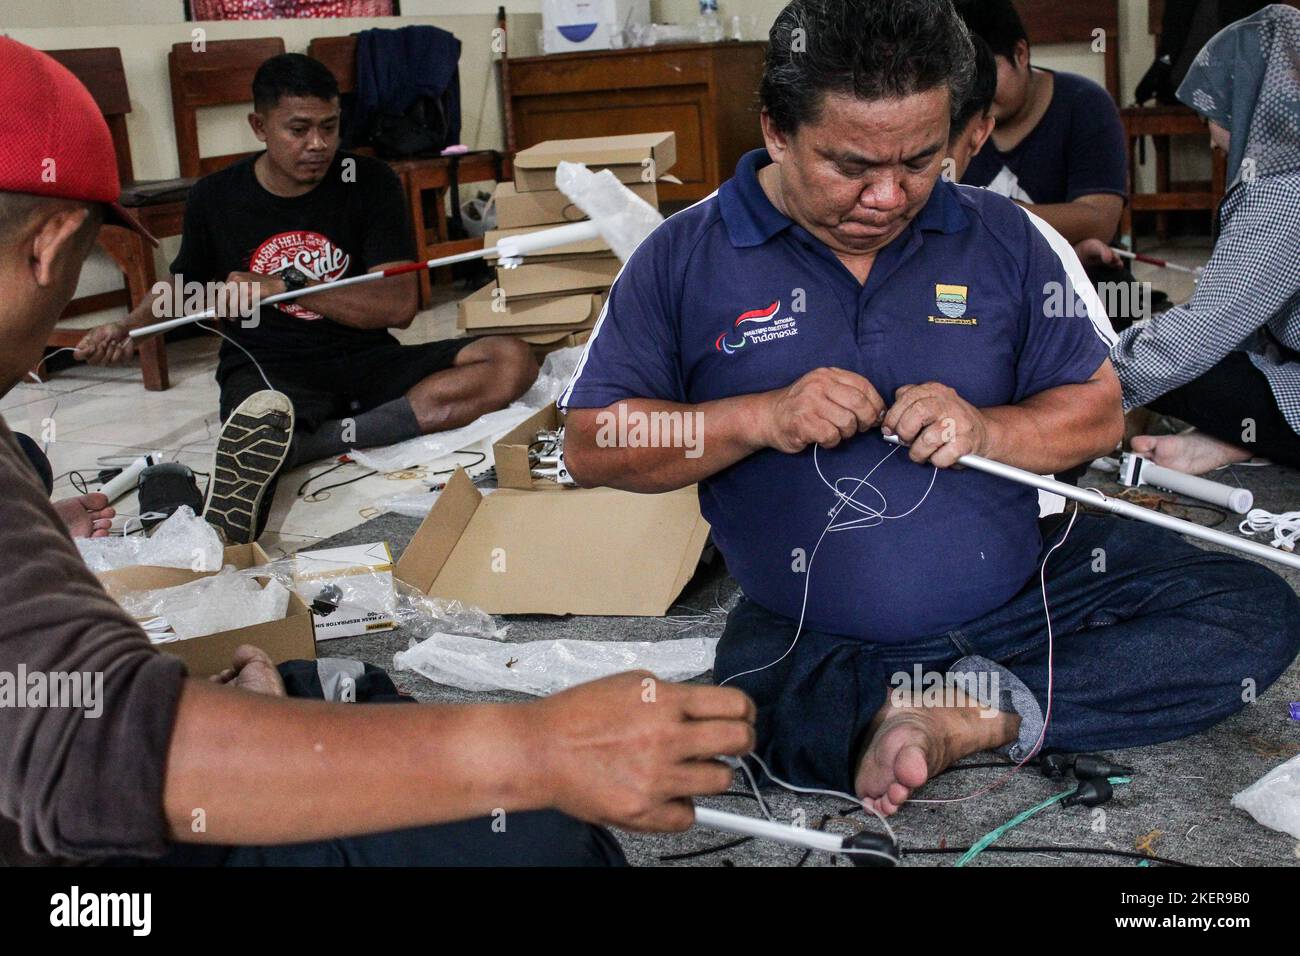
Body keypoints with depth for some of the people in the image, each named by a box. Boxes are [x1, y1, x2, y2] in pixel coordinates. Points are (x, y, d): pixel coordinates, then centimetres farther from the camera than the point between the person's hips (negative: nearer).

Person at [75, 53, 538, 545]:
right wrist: (127, 329, 6)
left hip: (365, 358, 3)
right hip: (267, 370, -3)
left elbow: (399, 306, -7)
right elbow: (184, 285, 26)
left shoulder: (370, 182, 1)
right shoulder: (216, 197, 6)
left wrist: (284, 286, -14)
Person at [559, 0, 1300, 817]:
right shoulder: (686, 258, -1)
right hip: (808, 638, -3)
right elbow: (591, 446, -2)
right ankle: (1007, 709, -20)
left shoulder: (1001, 239, 6)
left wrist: (985, 429, -13)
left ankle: (969, 716, -21)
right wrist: (761, 418, -17)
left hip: (1023, 595, 4)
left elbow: (1099, 414, 9)